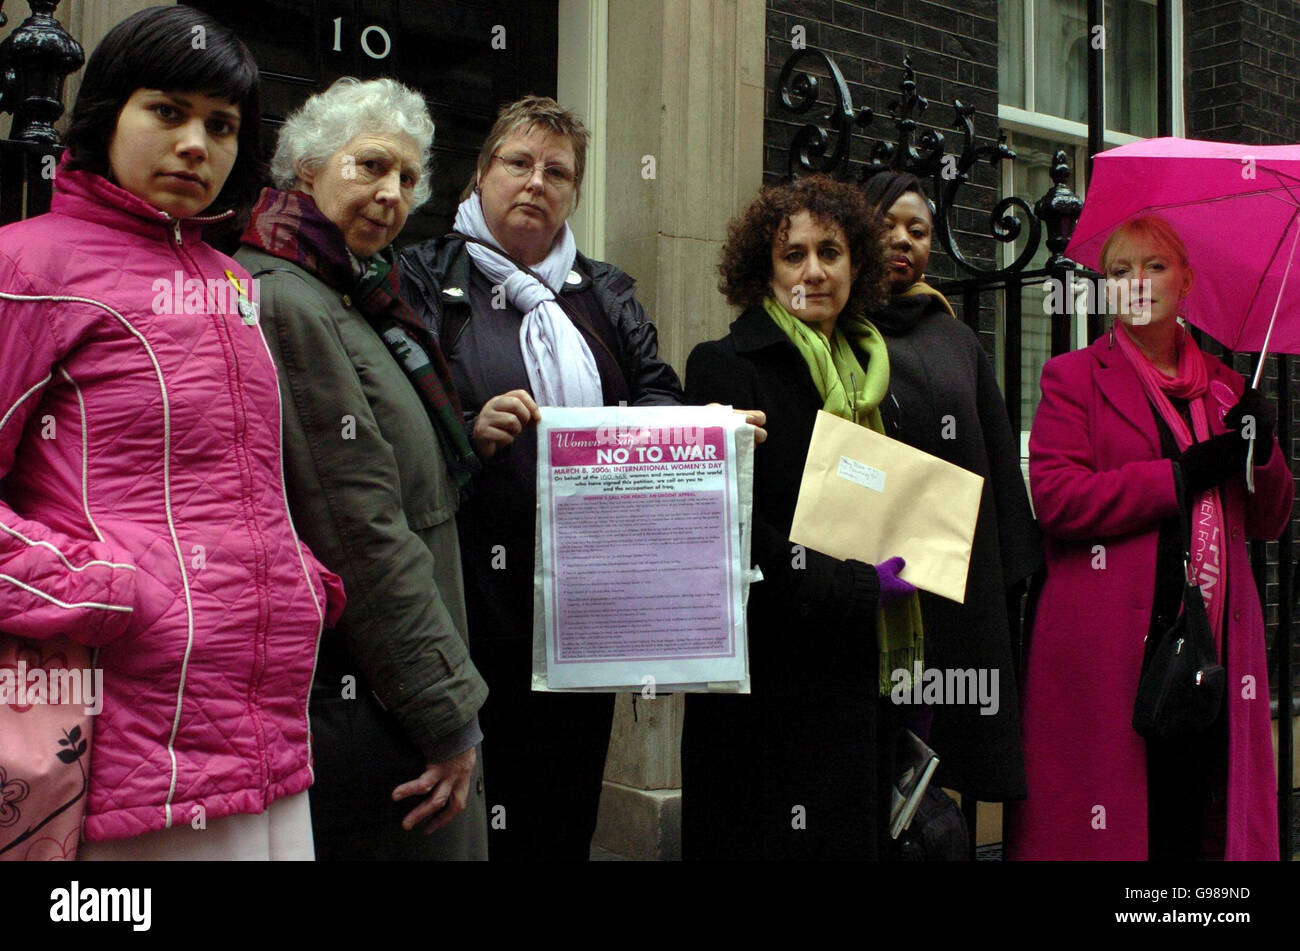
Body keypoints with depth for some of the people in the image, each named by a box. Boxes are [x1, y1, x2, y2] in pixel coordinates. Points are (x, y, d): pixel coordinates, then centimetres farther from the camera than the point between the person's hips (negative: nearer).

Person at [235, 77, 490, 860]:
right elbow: (359, 537, -21)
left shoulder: (349, 302, 15)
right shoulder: (286, 304, -16)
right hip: (355, 709, -10)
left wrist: (472, 438, 11)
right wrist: (449, 713, -19)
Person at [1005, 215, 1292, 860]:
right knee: (1109, 818, -4)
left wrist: (1261, 451, -1)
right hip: (1110, 649, -4)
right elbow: (1055, 495, -10)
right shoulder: (1074, 377, 5)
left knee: (1188, 827, 5)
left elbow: (1269, 521, 19)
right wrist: (1185, 474, -10)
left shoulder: (1225, 388, 19)